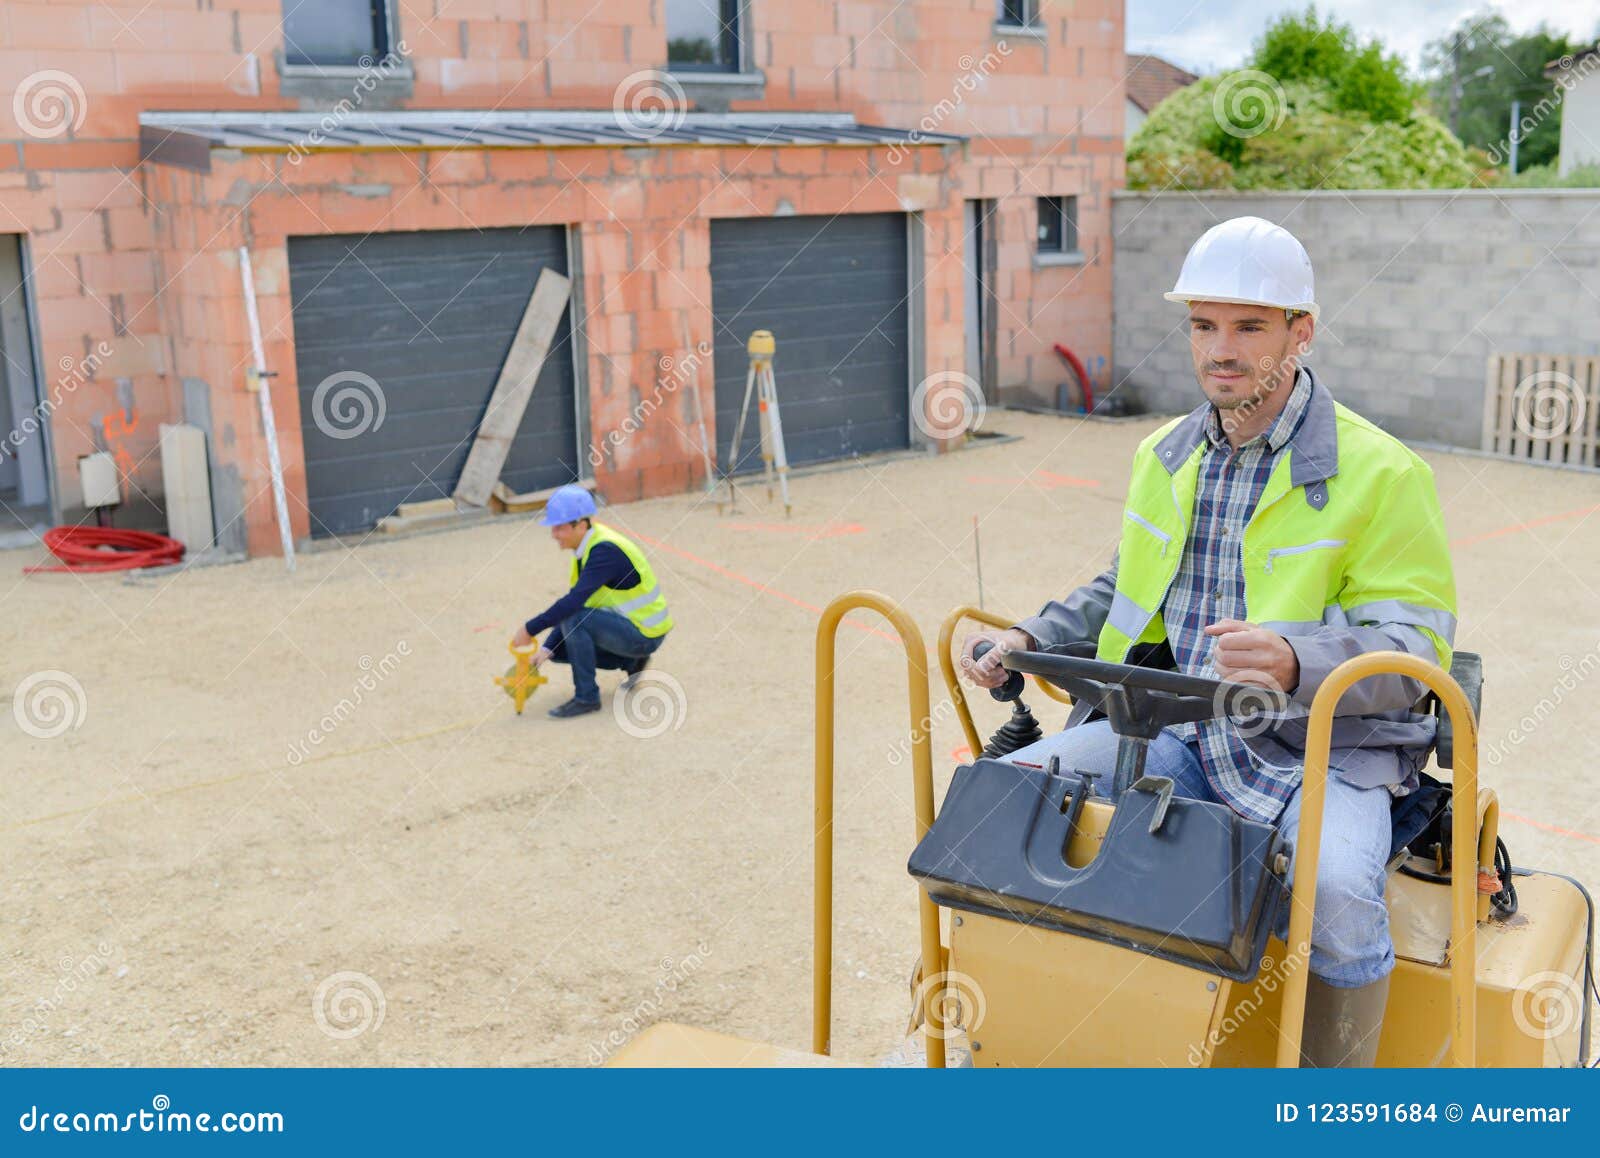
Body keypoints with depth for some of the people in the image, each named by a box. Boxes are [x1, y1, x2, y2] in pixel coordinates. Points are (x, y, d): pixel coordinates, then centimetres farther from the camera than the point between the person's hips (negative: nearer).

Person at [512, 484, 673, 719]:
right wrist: (547, 649, -3)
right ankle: (631, 662, 15)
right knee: (559, 647, 6)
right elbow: (573, 602, 5)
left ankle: (586, 697, -14)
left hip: (645, 634, -9)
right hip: (626, 623, 9)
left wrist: (530, 629, -26)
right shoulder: (586, 547, 3)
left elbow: (574, 601, -34)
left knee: (574, 619, -27)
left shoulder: (606, 551, -25)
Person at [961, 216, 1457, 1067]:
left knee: (1336, 891, -34)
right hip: (1173, 733, 5)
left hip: (1318, 750, -5)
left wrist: (1297, 661, -31)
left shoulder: (1380, 473, -5)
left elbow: (1415, 646, -11)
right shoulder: (1165, 455, 14)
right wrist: (1032, 639, 8)